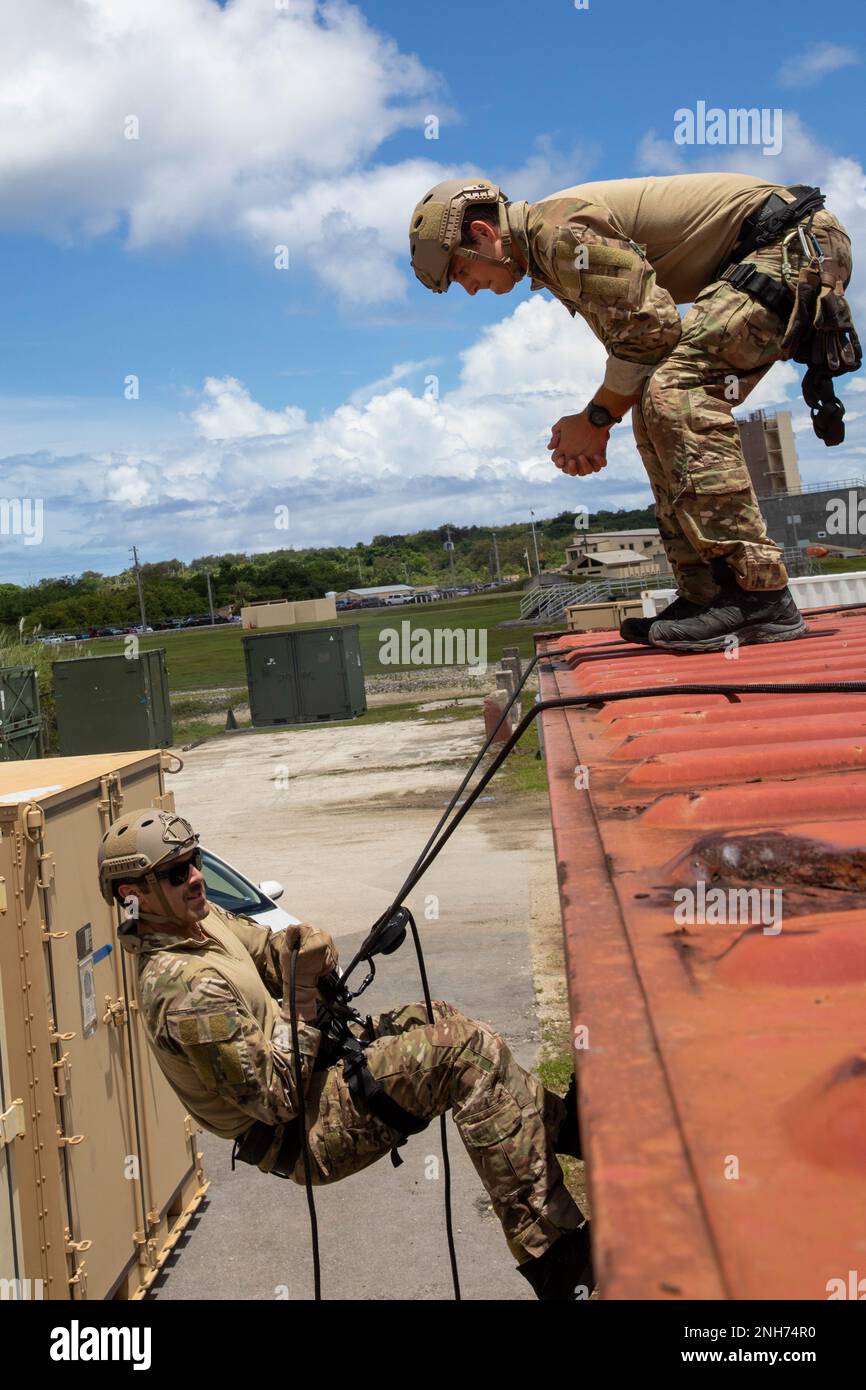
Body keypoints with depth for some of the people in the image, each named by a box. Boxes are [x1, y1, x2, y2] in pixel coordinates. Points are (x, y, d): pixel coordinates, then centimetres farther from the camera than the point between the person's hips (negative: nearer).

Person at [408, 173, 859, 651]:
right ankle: (709, 595, 2)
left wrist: (596, 418, -10)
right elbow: (633, 338, 18)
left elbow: (651, 327, -21)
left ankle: (759, 596, -25)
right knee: (661, 408, 6)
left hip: (796, 241, -11)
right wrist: (593, 424, 5)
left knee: (672, 390, -24)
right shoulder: (552, 256, 15)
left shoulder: (560, 228, -17)